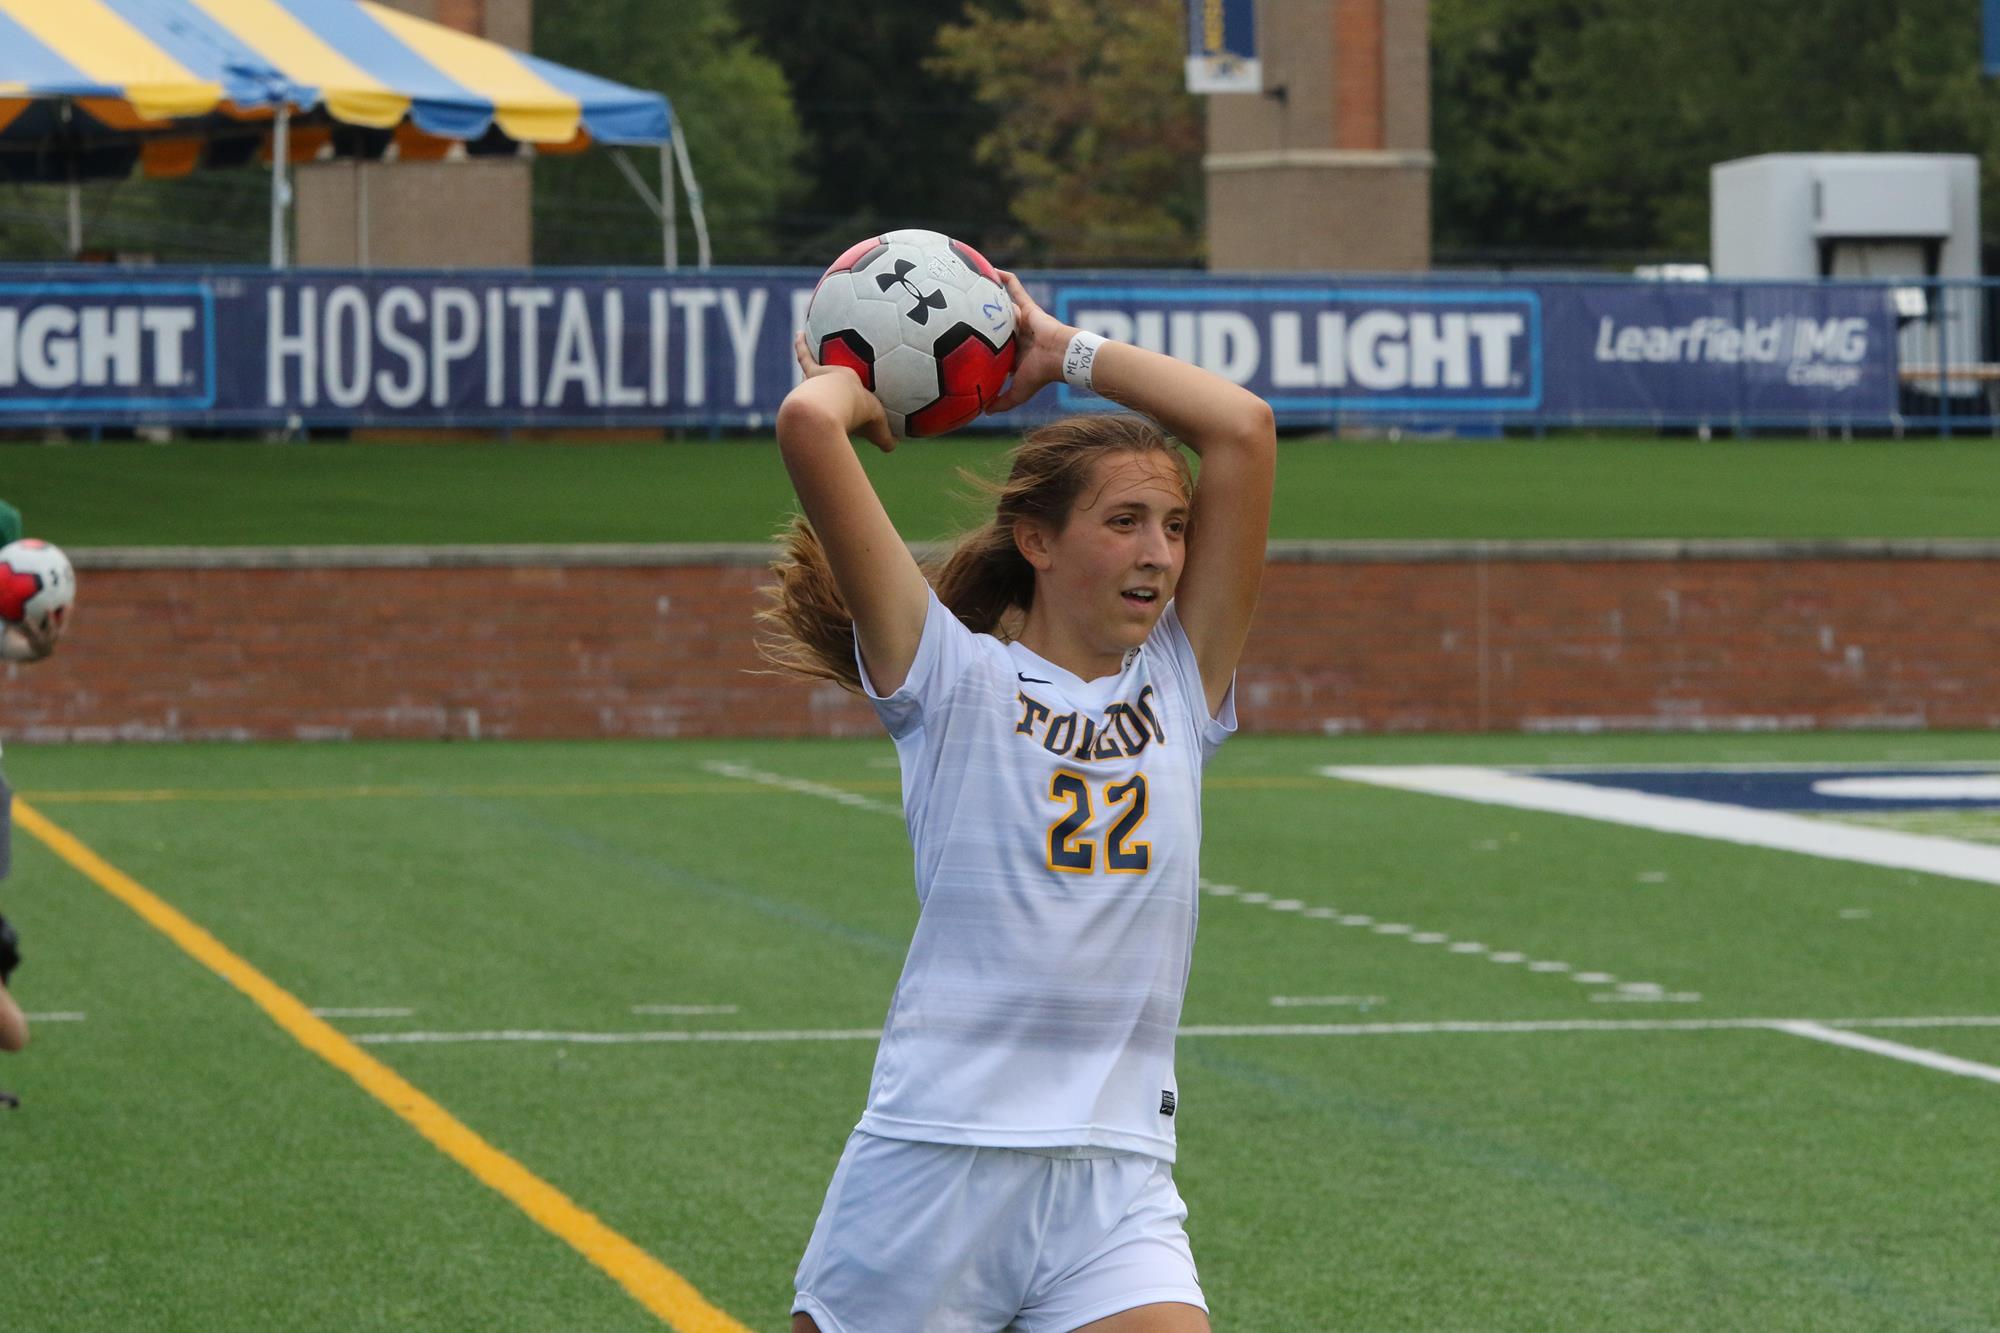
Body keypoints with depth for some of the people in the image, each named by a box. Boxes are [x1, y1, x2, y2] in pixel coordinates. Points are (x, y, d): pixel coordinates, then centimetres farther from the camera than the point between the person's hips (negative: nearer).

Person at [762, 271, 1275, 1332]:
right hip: (935, 1154, -3)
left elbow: (1243, 428, 4)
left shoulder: (1181, 685, 12)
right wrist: (850, 377, 12)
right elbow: (808, 424, -9)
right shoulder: (952, 678, 1)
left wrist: (1062, 352, 11)